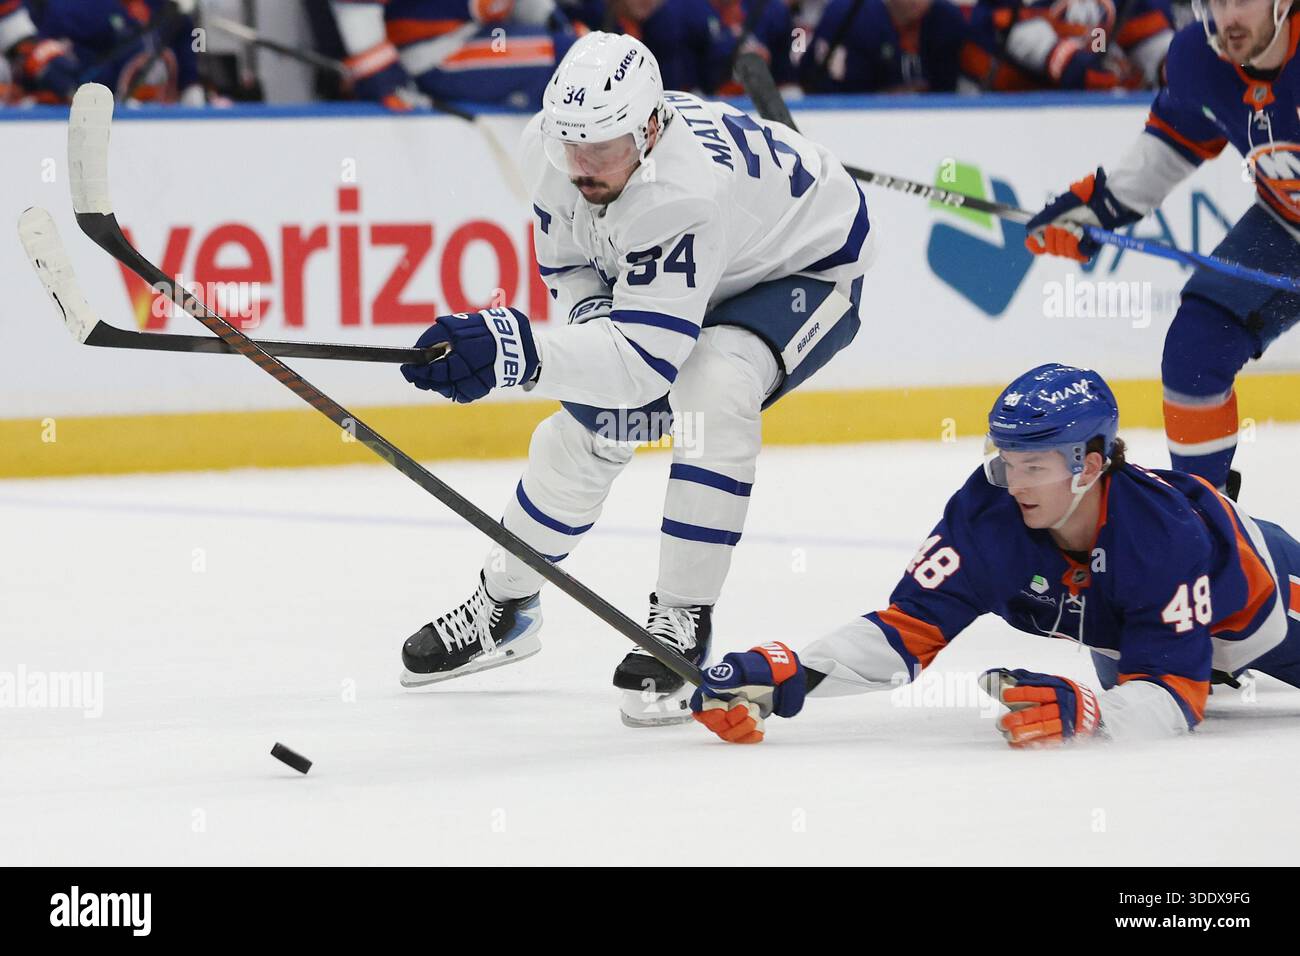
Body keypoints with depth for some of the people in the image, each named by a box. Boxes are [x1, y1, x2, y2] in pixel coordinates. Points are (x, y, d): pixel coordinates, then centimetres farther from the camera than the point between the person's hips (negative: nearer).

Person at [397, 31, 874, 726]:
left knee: (710, 392, -33)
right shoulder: (548, 147, -22)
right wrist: (593, 312, -20)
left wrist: (520, 351, -59)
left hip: (808, 269, -8)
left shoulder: (682, 189, -44)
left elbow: (646, 359, -47)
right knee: (592, 423, 6)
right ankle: (506, 604, 29)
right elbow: (564, 253, 1)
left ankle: (681, 624, -24)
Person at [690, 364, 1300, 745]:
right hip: (1110, 624, 5)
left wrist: (1086, 714, -67)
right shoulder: (988, 512, -34)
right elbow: (909, 627, -35)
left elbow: (1174, 695, -47)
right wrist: (783, 676, -49)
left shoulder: (1168, 533, -45)